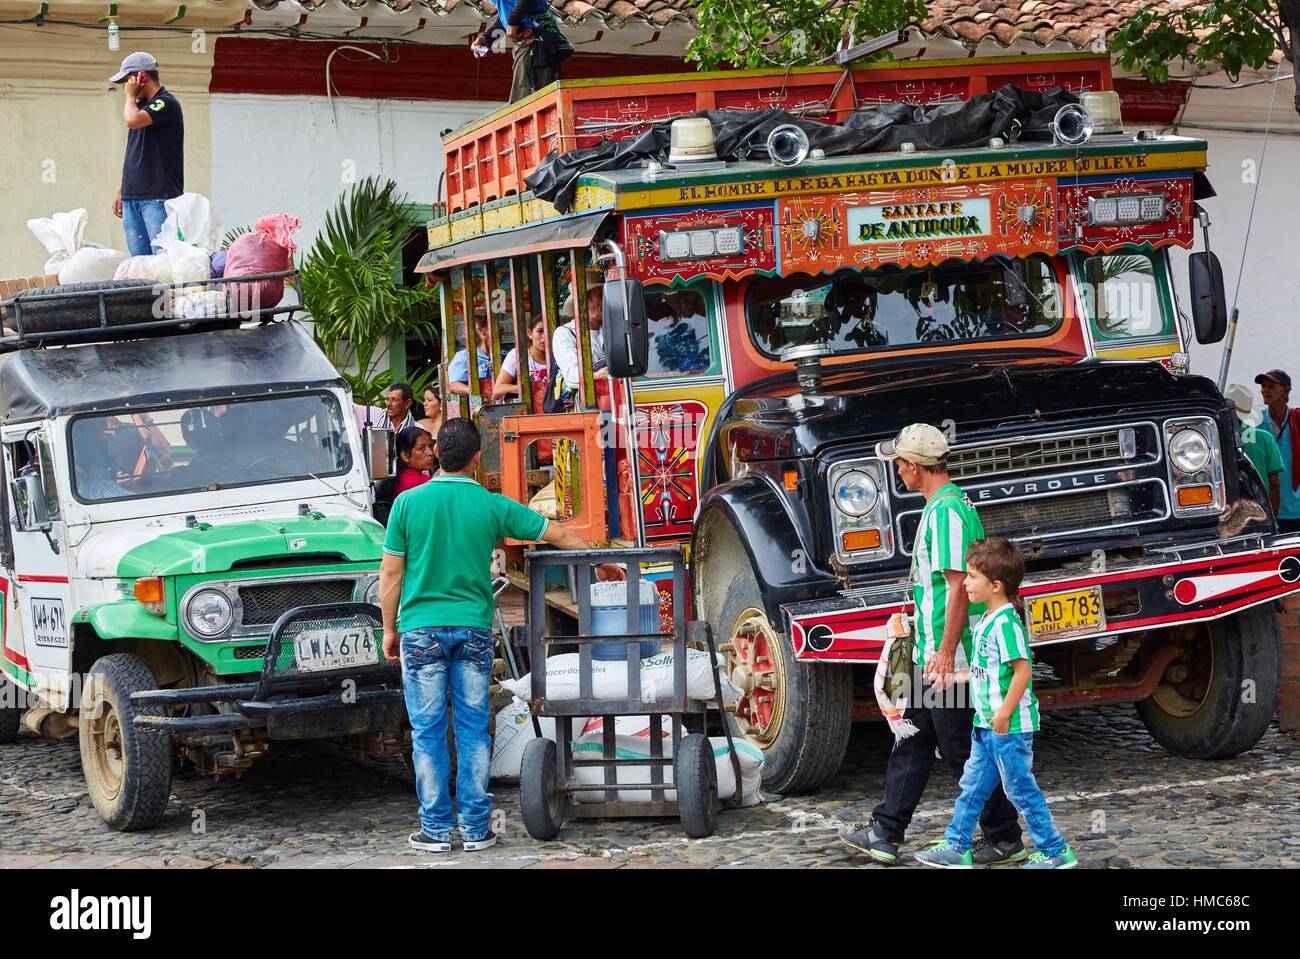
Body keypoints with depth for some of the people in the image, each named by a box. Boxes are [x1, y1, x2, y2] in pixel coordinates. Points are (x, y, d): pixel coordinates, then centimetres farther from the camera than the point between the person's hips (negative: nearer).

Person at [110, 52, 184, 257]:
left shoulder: (166, 103, -6)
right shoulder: (140, 105, 20)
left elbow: (133, 120, -22)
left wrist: (131, 95, -4)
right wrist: (122, 190, 21)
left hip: (158, 197, -8)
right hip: (132, 198, 8)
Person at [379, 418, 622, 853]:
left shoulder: (408, 503, -4)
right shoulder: (492, 506, 0)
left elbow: (391, 574, -1)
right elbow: (557, 534, 9)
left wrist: (390, 630, 10)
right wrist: (601, 563, 24)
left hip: (422, 628, -1)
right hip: (473, 629, 1)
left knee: (428, 732, 4)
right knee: (473, 729, 7)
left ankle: (436, 828, 6)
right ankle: (475, 828, 9)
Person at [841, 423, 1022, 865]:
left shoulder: (945, 511, -19)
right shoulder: (955, 503, 13)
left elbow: (959, 586, -23)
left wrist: (945, 654, -24)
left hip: (948, 658, -10)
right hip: (934, 655, 10)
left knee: (965, 752, -1)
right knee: (911, 744, 14)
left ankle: (1006, 841, 9)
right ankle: (884, 835, 20)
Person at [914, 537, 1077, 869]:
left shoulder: (1005, 623, -20)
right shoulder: (987, 620, 11)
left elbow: (1023, 670, -24)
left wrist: (1004, 713, -24)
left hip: (1010, 726, -10)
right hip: (987, 725, 10)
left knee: (1022, 790, 0)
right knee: (972, 786, 14)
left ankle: (1054, 851, 9)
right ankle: (956, 847, 22)